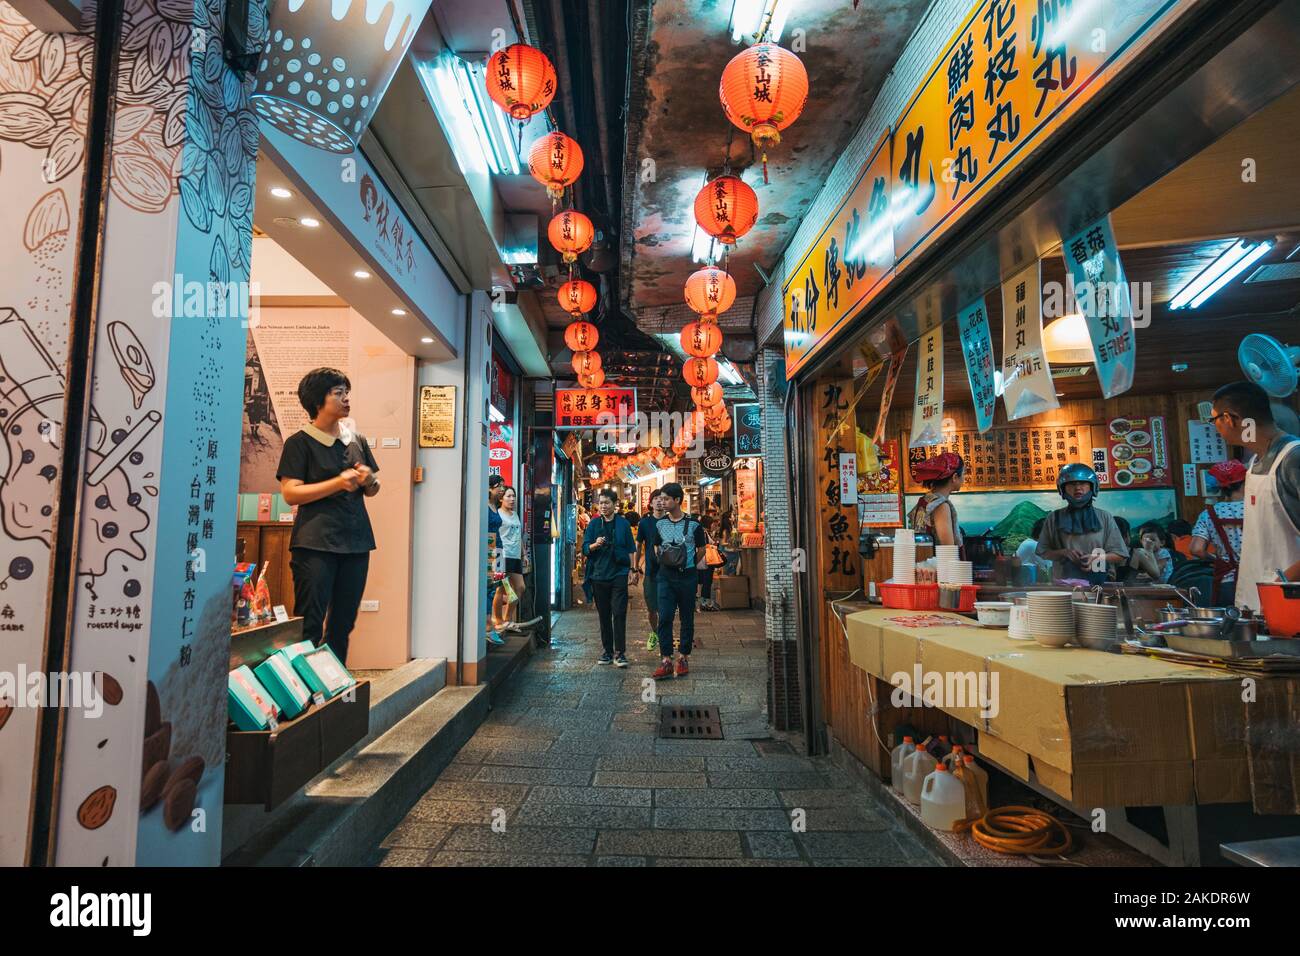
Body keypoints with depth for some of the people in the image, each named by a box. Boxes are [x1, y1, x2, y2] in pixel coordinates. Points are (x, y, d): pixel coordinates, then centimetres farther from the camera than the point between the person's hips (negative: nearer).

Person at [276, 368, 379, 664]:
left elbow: (372, 491, 21)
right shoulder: (299, 443, -1)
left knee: (343, 623, 10)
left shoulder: (357, 442, 16)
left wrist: (369, 480, -2)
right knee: (310, 625, -5)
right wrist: (338, 483, -18)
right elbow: (290, 493, -10)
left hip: (355, 540, 6)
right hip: (316, 543, -5)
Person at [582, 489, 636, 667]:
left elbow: (630, 549, 7)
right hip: (599, 575, 2)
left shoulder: (623, 523, 3)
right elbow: (585, 549, 3)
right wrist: (595, 544, -17)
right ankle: (607, 651, 19)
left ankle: (620, 652, -2)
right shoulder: (594, 524, 6)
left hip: (619, 574, -2)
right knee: (604, 615, 9)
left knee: (619, 613, -7)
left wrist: (631, 569, 1)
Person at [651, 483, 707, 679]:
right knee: (664, 618, -7)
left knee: (687, 619, 6)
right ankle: (666, 661, -3)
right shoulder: (660, 524, 6)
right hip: (666, 576, 2)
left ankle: (682, 658, 19)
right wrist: (662, 559, 5)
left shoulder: (693, 524, -3)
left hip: (687, 576, -2)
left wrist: (689, 566, 5)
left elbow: (701, 549, 7)